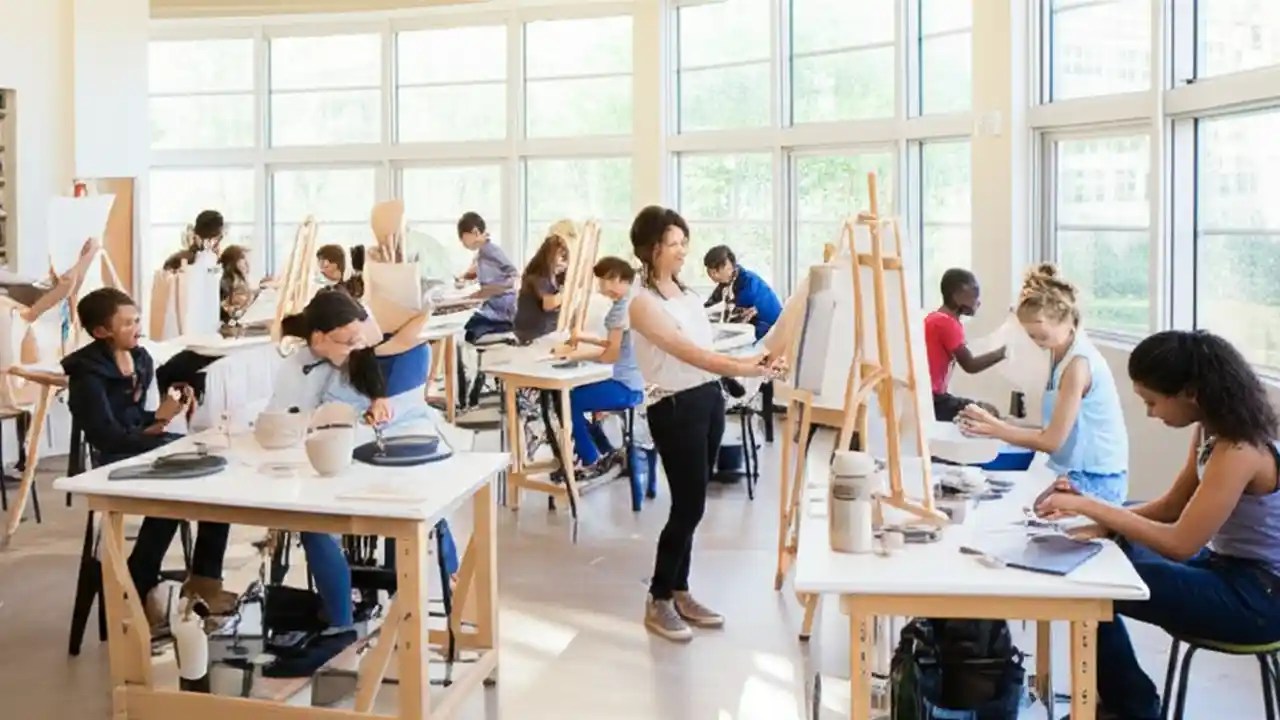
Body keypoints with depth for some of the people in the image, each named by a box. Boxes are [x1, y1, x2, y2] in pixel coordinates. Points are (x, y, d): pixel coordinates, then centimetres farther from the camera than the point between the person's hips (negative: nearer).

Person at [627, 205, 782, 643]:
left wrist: (750, 361, -3)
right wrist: (748, 370, -30)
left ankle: (679, 592, 25)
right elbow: (691, 355, -22)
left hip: (709, 399, 8)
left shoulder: (687, 295, 13)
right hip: (676, 408, -8)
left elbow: (706, 353, 11)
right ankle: (658, 602, 10)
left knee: (690, 505, 13)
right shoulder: (643, 303, -13)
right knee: (689, 506, -4)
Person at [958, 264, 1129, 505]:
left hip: (1096, 481, -8)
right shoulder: (1061, 354, 7)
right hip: (1076, 473, 8)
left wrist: (994, 427, -11)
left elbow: (1052, 441, -18)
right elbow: (1056, 431, 6)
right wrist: (994, 424, -4)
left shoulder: (1078, 364, -20)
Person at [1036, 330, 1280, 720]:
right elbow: (1173, 505, 9)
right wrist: (1103, 521, -4)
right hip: (1226, 565, 10)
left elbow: (1180, 544, -26)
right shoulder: (1212, 429, 2)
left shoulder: (1239, 451, -27)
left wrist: (1092, 507, -24)